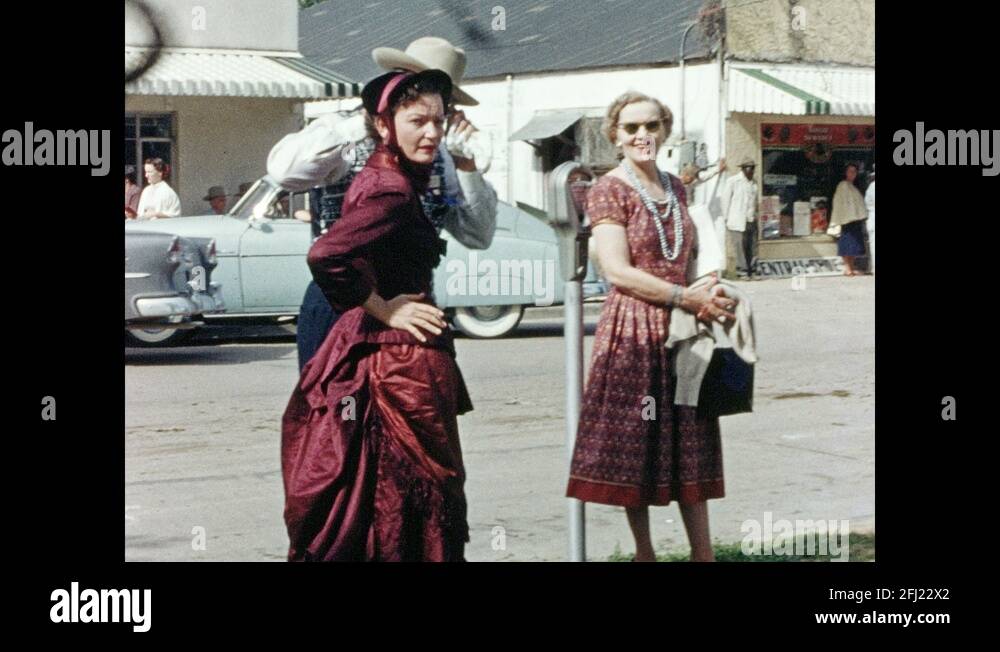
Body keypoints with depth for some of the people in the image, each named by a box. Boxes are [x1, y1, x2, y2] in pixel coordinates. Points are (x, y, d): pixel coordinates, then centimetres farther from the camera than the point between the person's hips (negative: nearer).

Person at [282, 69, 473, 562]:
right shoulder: (393, 190, -18)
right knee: (420, 495, -2)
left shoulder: (380, 179, 11)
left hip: (367, 355, 10)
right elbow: (326, 256, -30)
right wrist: (383, 309, -19)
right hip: (401, 360, -10)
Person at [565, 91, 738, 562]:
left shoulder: (675, 188, 12)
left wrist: (704, 296, 1)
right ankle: (643, 549, 12)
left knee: (689, 443, 8)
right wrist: (687, 298, -17)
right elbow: (618, 271, -17)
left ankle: (702, 551, 14)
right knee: (633, 442, 1)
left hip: (682, 329, 6)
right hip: (632, 330, -6)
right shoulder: (608, 189, -8)